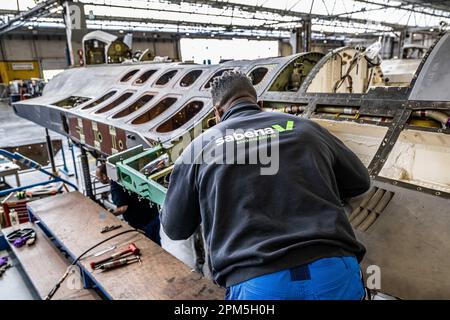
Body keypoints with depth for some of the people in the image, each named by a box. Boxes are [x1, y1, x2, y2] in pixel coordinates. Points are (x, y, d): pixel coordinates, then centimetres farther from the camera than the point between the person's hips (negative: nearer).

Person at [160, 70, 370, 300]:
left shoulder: (199, 147, 8)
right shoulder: (305, 128, 14)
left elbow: (174, 228, 17)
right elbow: (360, 181, 26)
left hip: (257, 285, -1)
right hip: (339, 274, 3)